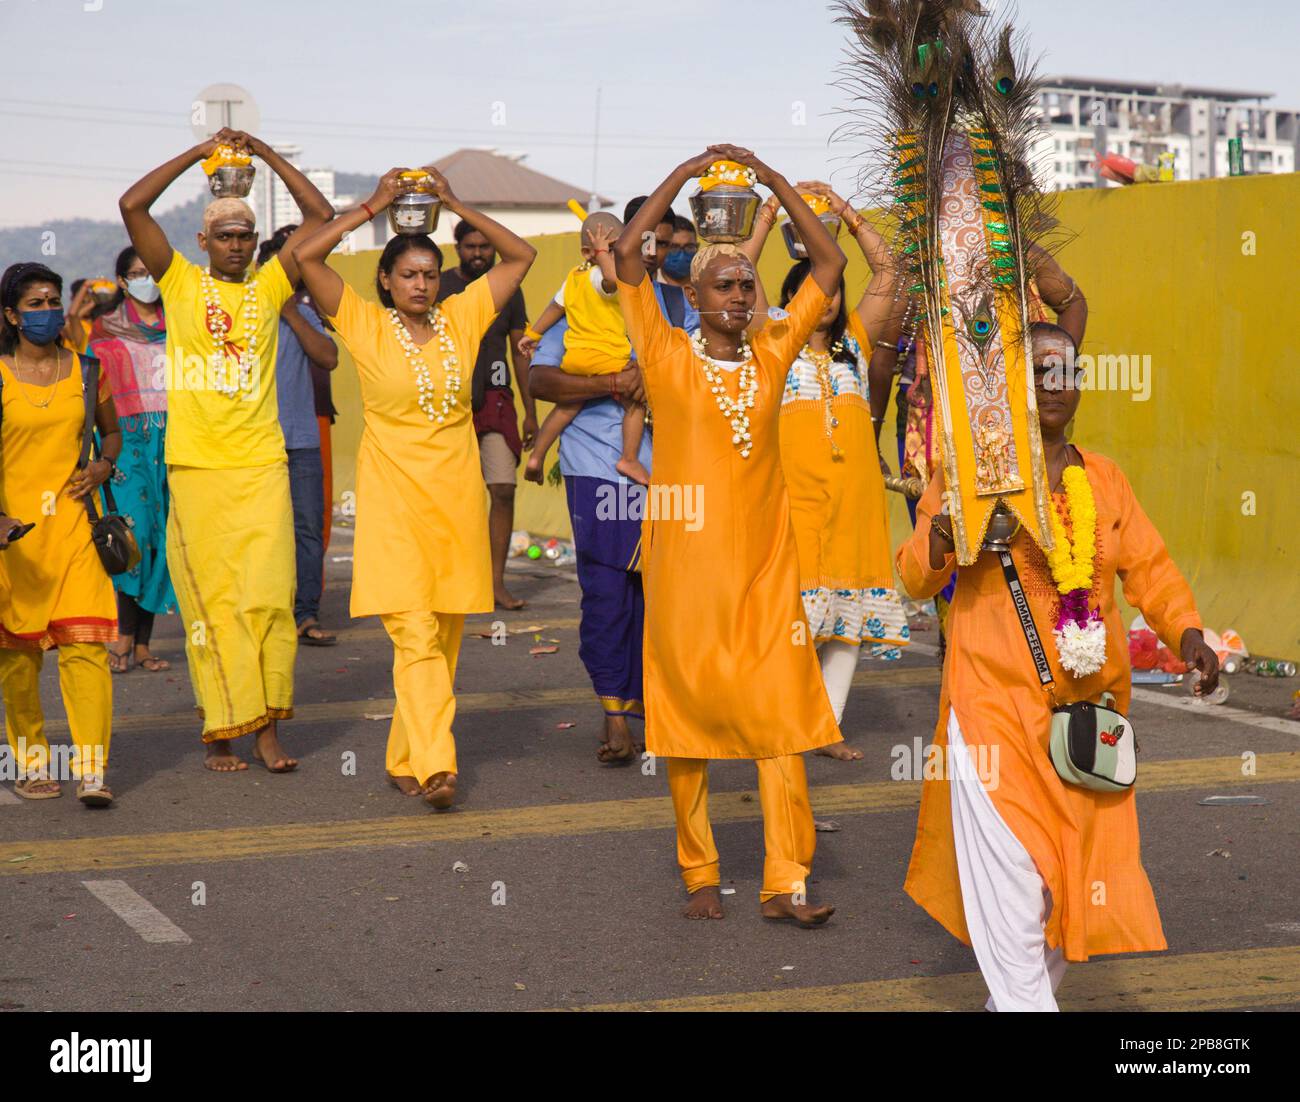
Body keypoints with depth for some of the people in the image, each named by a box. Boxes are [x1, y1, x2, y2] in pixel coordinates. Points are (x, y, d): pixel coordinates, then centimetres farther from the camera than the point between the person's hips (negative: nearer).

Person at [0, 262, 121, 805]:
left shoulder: (85, 371, 9)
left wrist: (102, 465, 2)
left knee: (84, 643, -10)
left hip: (72, 521, 1)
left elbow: (112, 431, 23)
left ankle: (91, 771, -11)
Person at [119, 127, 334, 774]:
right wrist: (199, 152, -1)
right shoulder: (181, 283, 7)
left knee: (268, 596, -5)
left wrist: (266, 154, 2)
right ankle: (221, 734, 6)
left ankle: (267, 729, 2)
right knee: (210, 602, 0)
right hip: (196, 470, -1)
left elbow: (320, 215, 6)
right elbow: (132, 206, -2)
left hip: (262, 466, 1)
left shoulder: (268, 287, 10)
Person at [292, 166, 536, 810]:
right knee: (414, 633, -13)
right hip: (393, 495, -4)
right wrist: (374, 206, -5)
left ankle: (406, 758, 18)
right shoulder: (365, 324, -1)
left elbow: (520, 256, 10)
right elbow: (307, 256, -9)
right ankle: (433, 765, -18)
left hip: (456, 492, 4)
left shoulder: (460, 319, 7)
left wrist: (455, 205, 4)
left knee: (444, 636, 7)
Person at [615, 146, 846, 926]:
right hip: (687, 555, -2)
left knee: (783, 711, -4)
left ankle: (786, 882, -2)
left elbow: (830, 262, 9)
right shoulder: (669, 356, 1)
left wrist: (773, 180, 4)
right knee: (690, 708, 4)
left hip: (764, 558, 3)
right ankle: (701, 875, 15)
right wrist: (683, 176, -6)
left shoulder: (771, 355, 9)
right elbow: (629, 254, -9)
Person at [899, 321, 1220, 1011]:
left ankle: (1023, 996, 29)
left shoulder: (1103, 479, 13)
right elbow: (916, 578, -2)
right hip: (997, 704, -5)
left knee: (1078, 867, 10)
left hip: (1090, 708, 5)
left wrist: (1186, 632, -6)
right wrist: (938, 543, -23)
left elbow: (1148, 566, 11)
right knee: (1011, 872, -9)